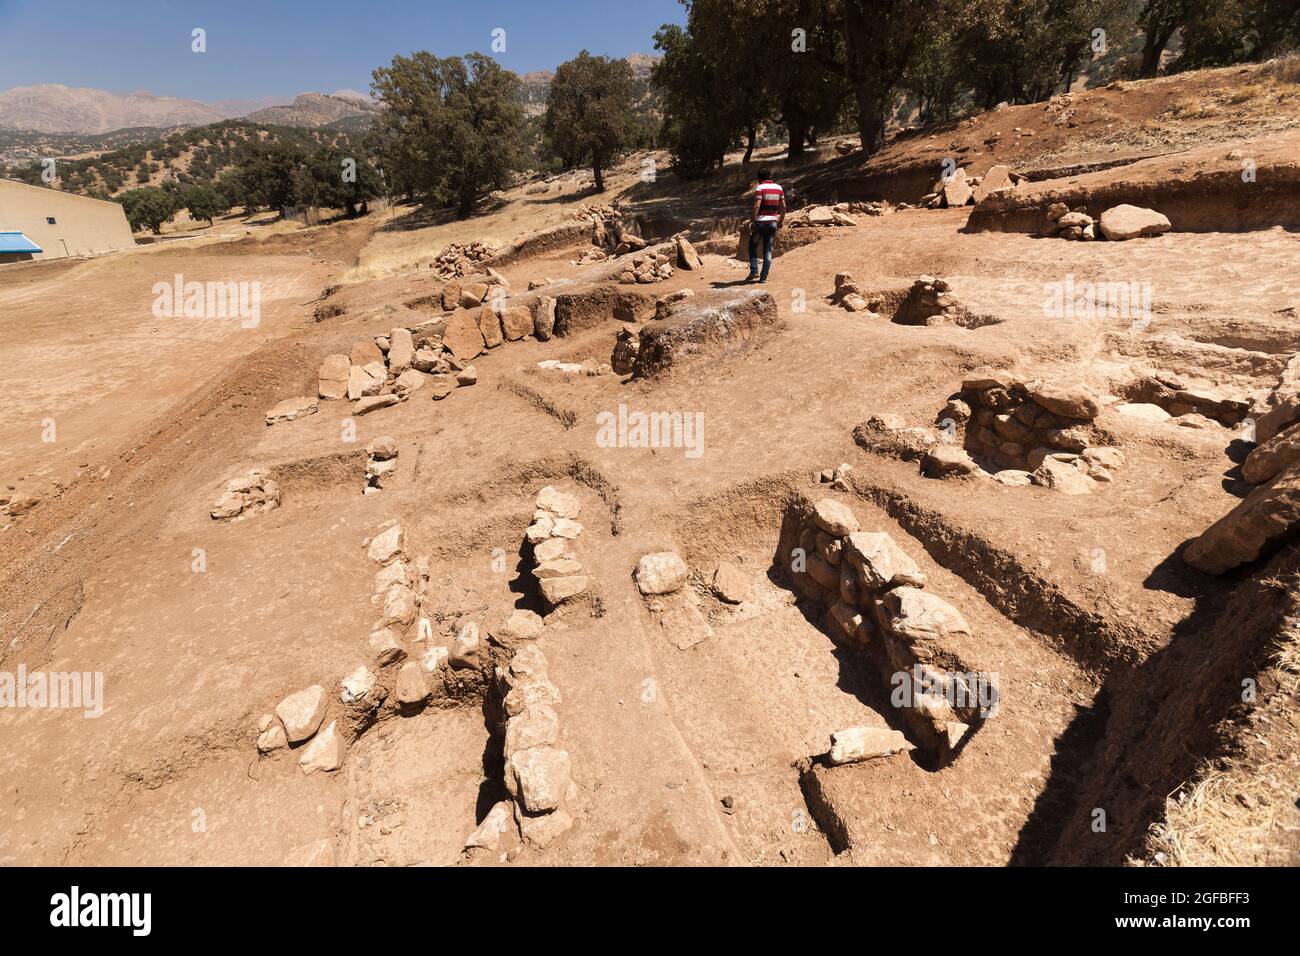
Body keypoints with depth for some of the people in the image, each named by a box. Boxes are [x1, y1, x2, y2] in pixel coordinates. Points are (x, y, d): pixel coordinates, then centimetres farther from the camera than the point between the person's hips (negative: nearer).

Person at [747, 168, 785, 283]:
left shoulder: (760, 188, -8)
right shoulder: (779, 188, 9)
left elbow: (757, 206, -18)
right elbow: (783, 207, 9)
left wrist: (753, 220, -13)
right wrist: (781, 220, 18)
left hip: (760, 221, -5)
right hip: (773, 222, 5)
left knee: (753, 246, 12)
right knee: (768, 249, 7)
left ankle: (754, 272, 0)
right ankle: (764, 276, 4)